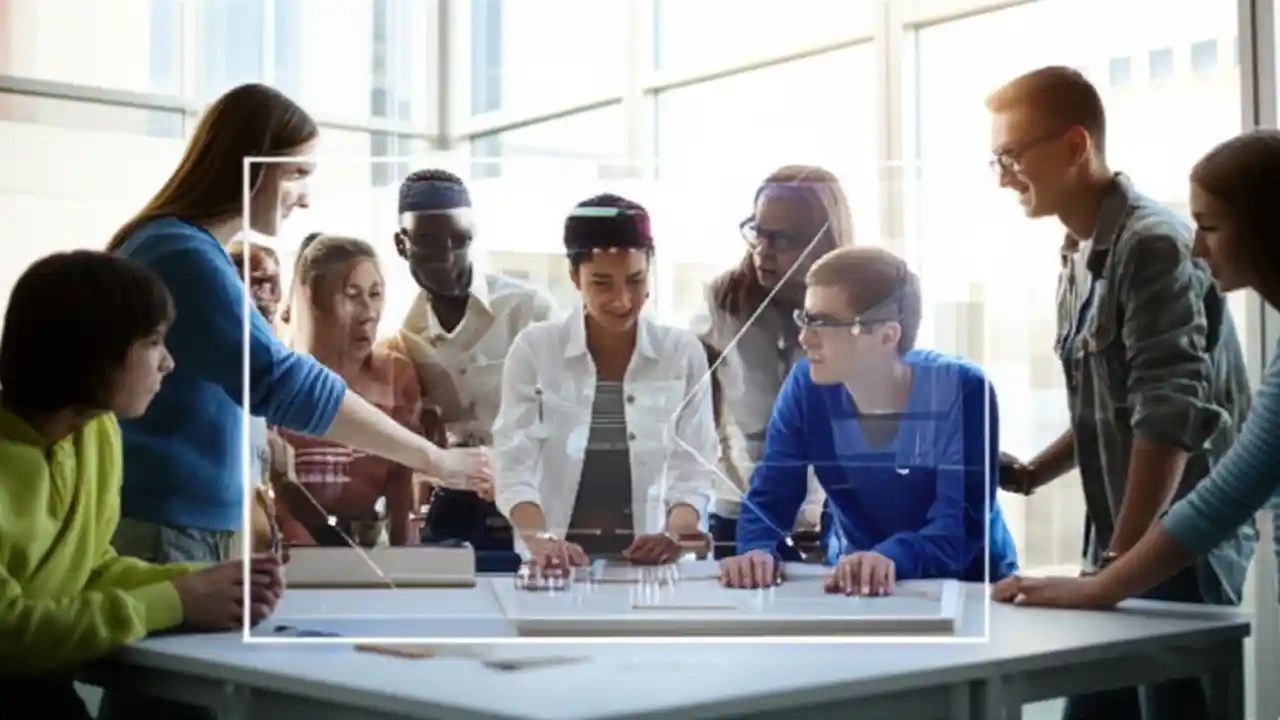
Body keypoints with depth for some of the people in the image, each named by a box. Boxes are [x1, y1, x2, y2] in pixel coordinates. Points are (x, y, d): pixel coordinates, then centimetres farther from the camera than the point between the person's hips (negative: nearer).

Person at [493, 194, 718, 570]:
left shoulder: (683, 352, 4)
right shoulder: (534, 348, 1)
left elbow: (692, 470, 3)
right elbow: (514, 466, -3)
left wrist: (672, 534, -16)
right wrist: (540, 539, -20)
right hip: (559, 563, -1)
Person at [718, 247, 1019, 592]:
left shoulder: (962, 391, -18)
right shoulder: (805, 387, -10)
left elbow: (962, 523, -24)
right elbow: (768, 498, -9)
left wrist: (892, 559, -43)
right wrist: (758, 552, -31)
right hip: (852, 586, 3)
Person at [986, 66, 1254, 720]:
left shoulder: (1153, 245, -15)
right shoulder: (1080, 258, 11)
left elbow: (1172, 417, -21)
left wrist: (1119, 560, -20)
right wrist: (1029, 475, 10)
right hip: (1124, 543, 8)